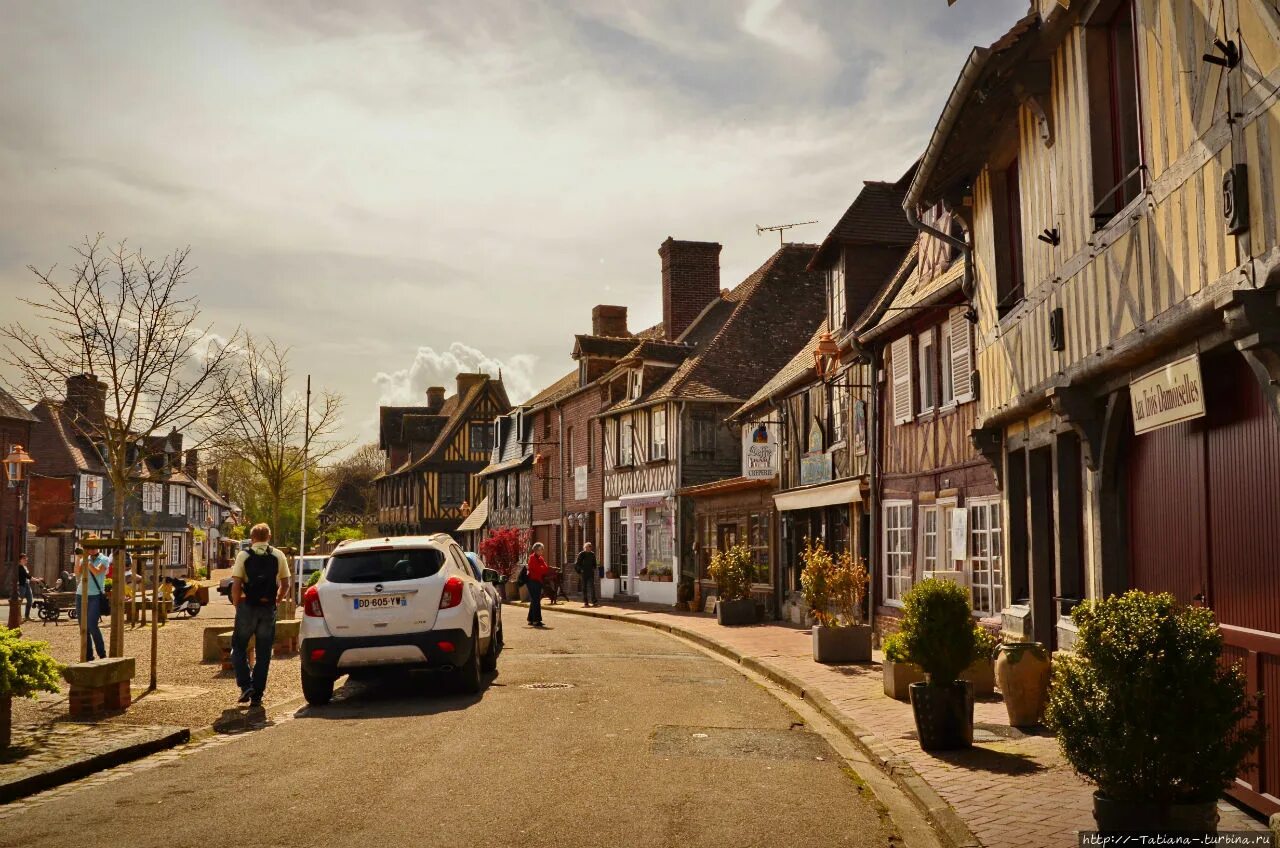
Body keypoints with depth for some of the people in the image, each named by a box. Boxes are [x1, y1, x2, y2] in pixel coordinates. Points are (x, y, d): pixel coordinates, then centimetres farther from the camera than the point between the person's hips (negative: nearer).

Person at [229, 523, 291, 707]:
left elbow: (236, 585, -8)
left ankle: (245, 685, 0)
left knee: (239, 647, 14)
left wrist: (237, 605, 5)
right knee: (263, 653, 8)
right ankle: (257, 695, 9)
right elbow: (285, 585, 4)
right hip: (268, 609, 2)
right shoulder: (279, 556, 5)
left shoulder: (243, 555, -2)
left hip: (247, 607, -2)